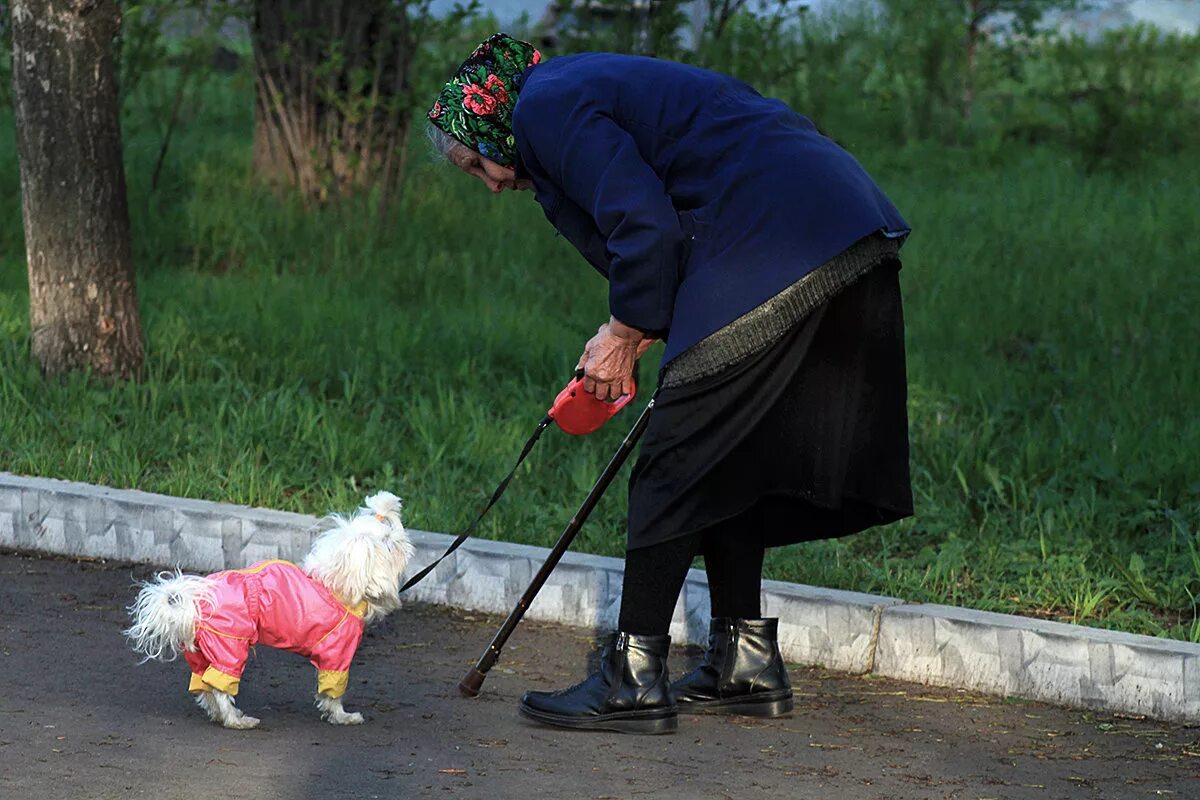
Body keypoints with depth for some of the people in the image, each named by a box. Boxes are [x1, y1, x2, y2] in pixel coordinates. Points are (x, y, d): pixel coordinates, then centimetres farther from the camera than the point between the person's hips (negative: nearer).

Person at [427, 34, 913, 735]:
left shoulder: (546, 107, -2)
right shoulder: (585, 89, 28)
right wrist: (637, 334, 19)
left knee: (679, 463, -4)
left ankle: (635, 678, -1)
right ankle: (747, 661, 22)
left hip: (776, 250, -10)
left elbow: (646, 225, -13)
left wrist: (626, 332, -1)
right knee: (728, 460, 17)